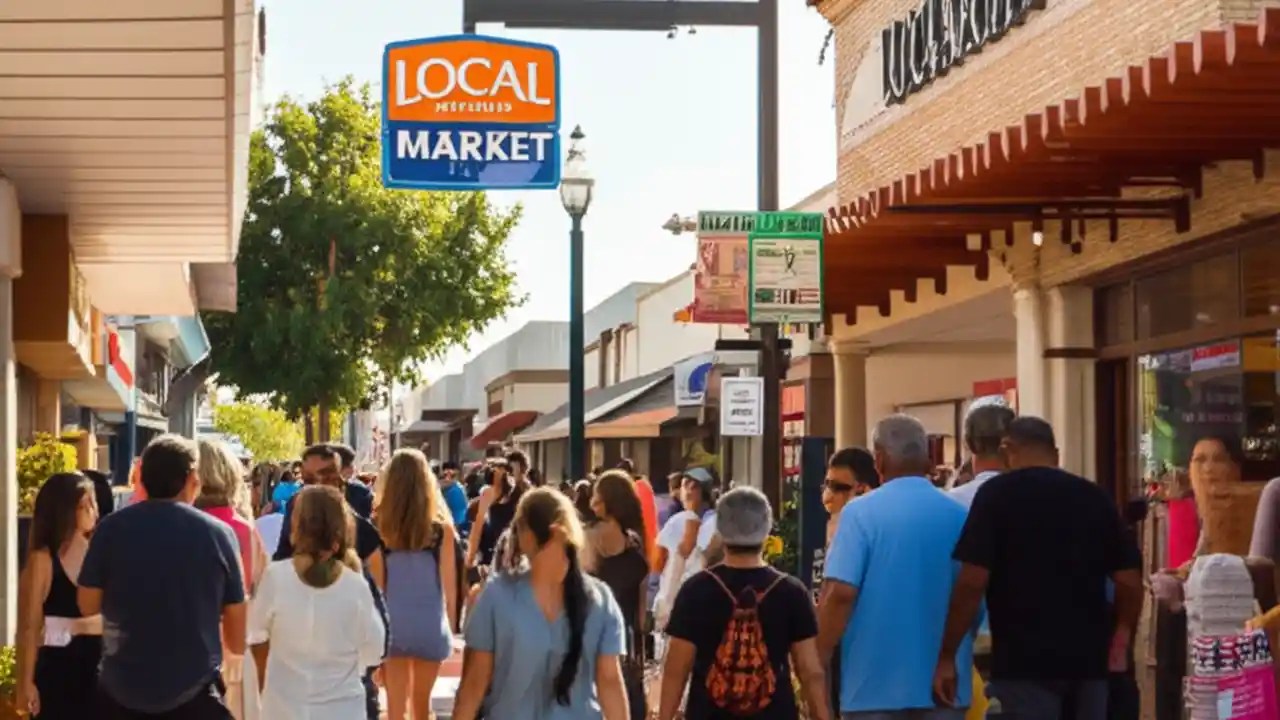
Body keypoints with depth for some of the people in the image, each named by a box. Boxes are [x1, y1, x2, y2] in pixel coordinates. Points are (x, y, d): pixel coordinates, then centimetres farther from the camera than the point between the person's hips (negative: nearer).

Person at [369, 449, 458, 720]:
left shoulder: (381, 526, -8)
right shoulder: (441, 527, -7)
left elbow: (377, 584, -6)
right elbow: (449, 585, -3)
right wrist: (451, 625, 10)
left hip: (392, 623, 0)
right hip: (430, 623, 1)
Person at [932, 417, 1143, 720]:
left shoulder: (997, 494, -3)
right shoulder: (1095, 497, 9)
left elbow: (973, 582, -11)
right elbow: (1129, 581, 6)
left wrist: (947, 655, -5)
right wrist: (1120, 638, 20)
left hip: (1024, 659, -4)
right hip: (1088, 655, 5)